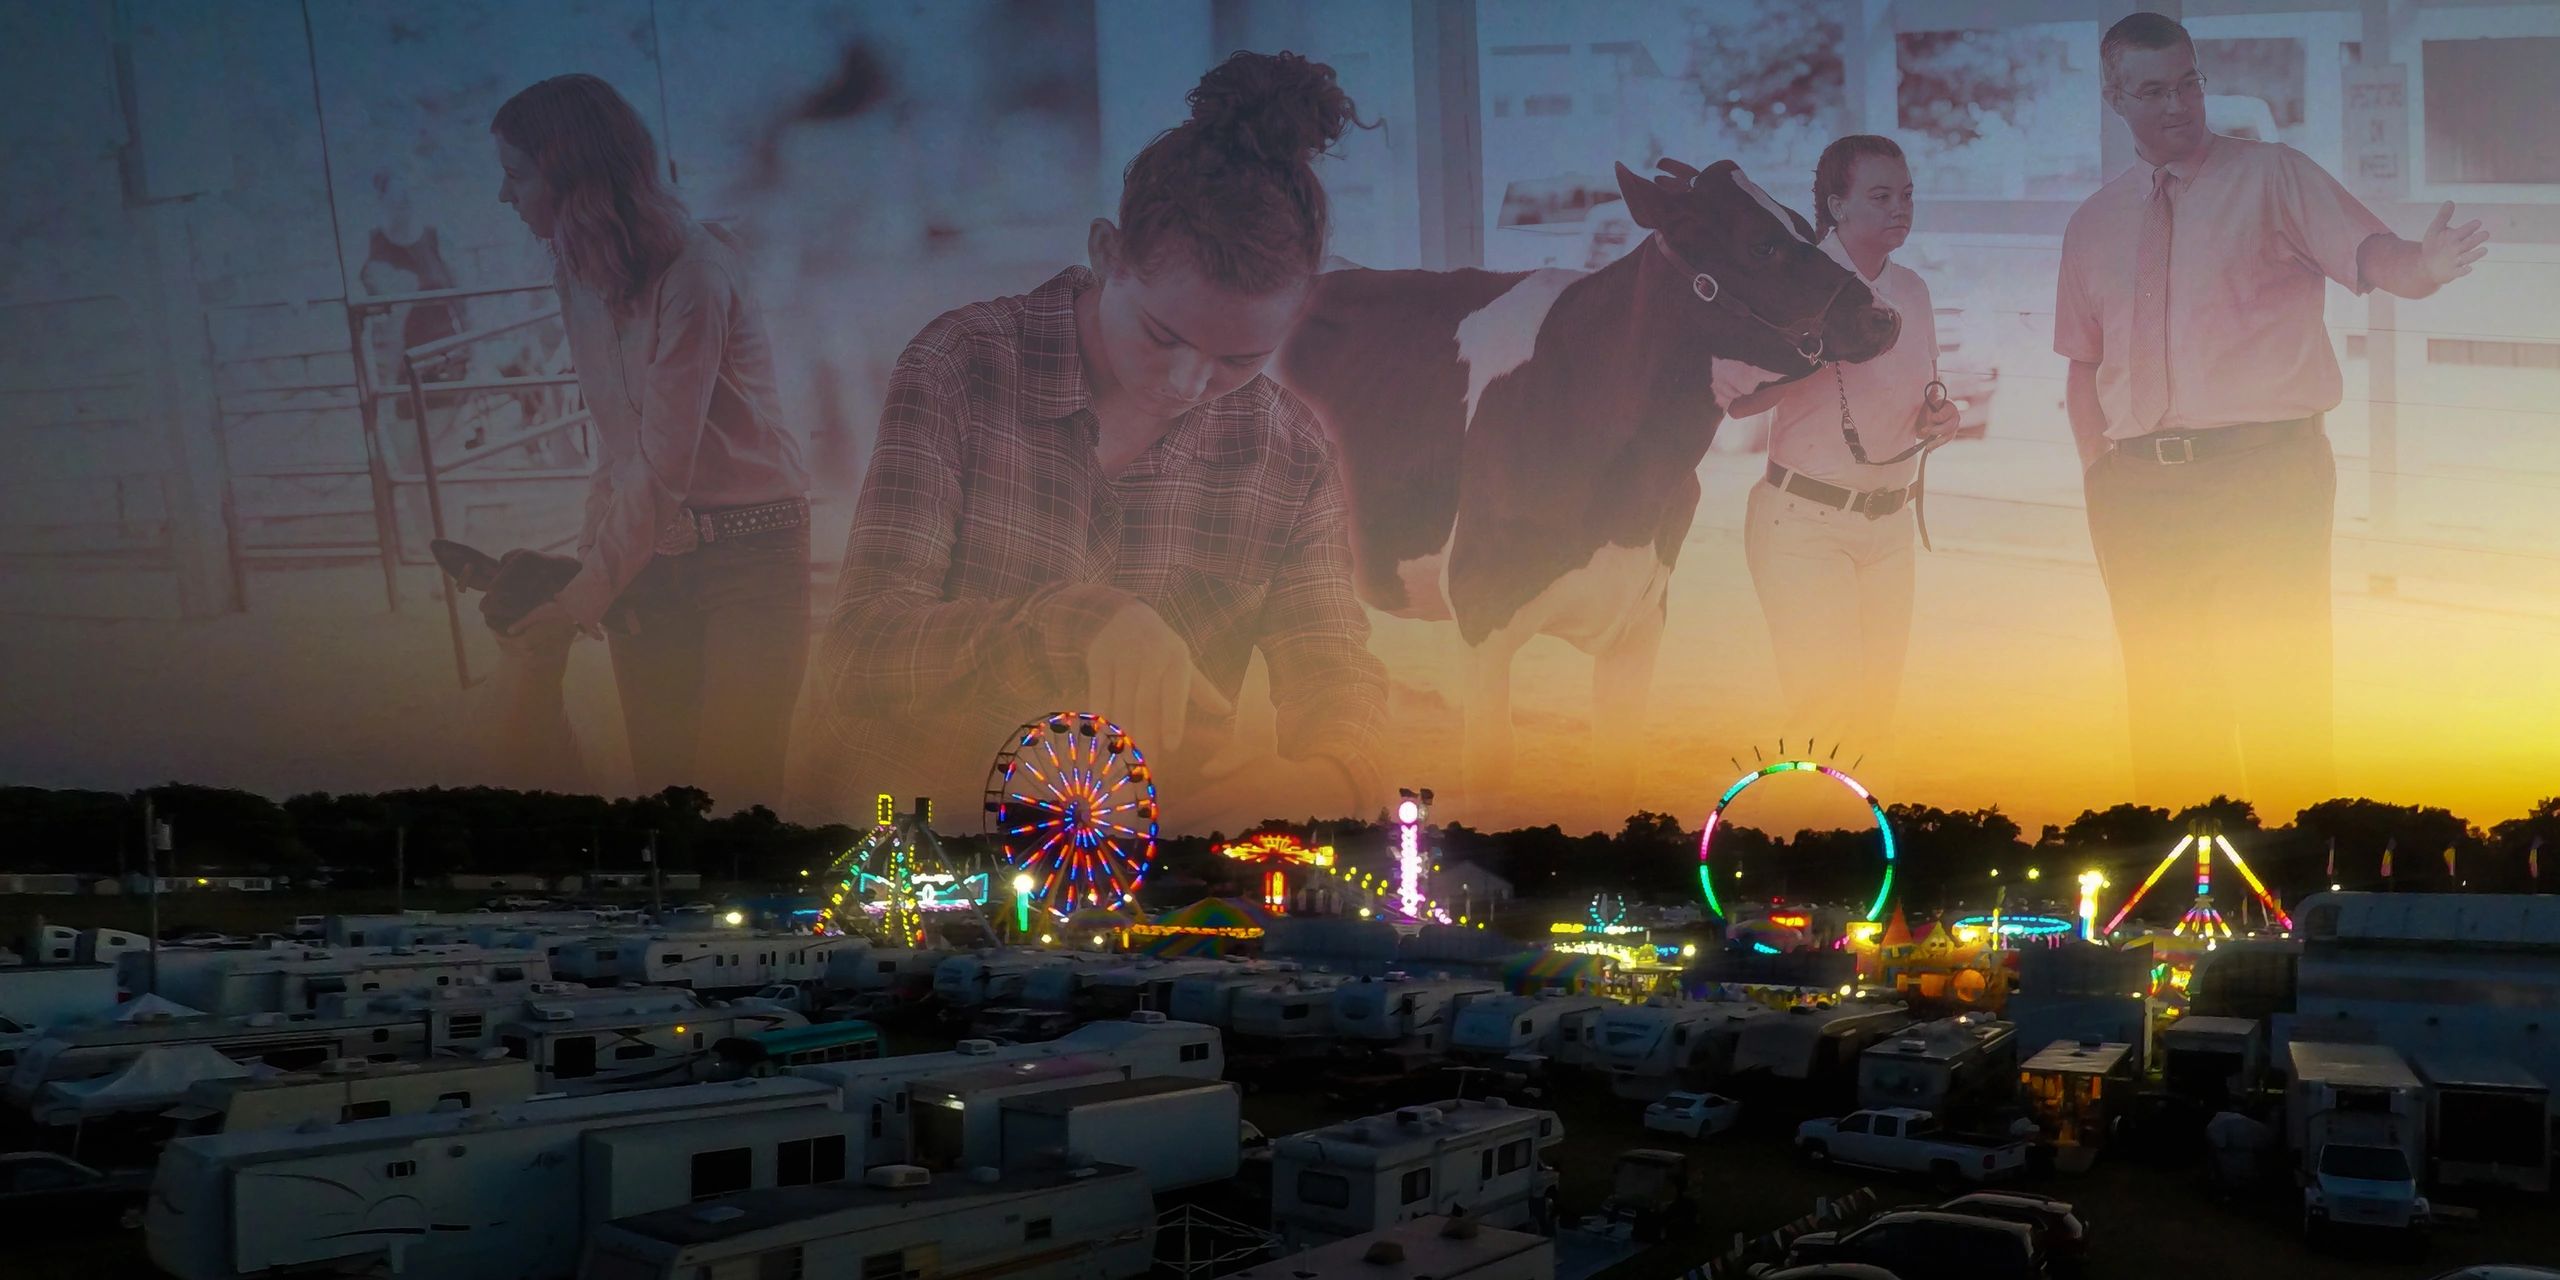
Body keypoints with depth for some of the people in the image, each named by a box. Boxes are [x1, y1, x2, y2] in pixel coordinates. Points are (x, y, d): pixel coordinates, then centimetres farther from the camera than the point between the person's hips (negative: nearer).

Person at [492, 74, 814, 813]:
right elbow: (619, 444, 11)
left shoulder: (692, 273, -17)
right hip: (650, 554, 7)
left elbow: (664, 464, -18)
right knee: (659, 778, 5)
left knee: (734, 785, -9)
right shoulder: (583, 278, 8)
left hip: (746, 550, -7)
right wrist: (593, 550, -1)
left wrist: (588, 593, -15)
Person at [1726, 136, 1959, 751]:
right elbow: (1737, 400, -14)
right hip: (1804, 520, -6)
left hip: (1891, 523, 6)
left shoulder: (1911, 289, 12)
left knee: (1878, 704, 5)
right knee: (1828, 706, -12)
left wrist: (1933, 419, 1)